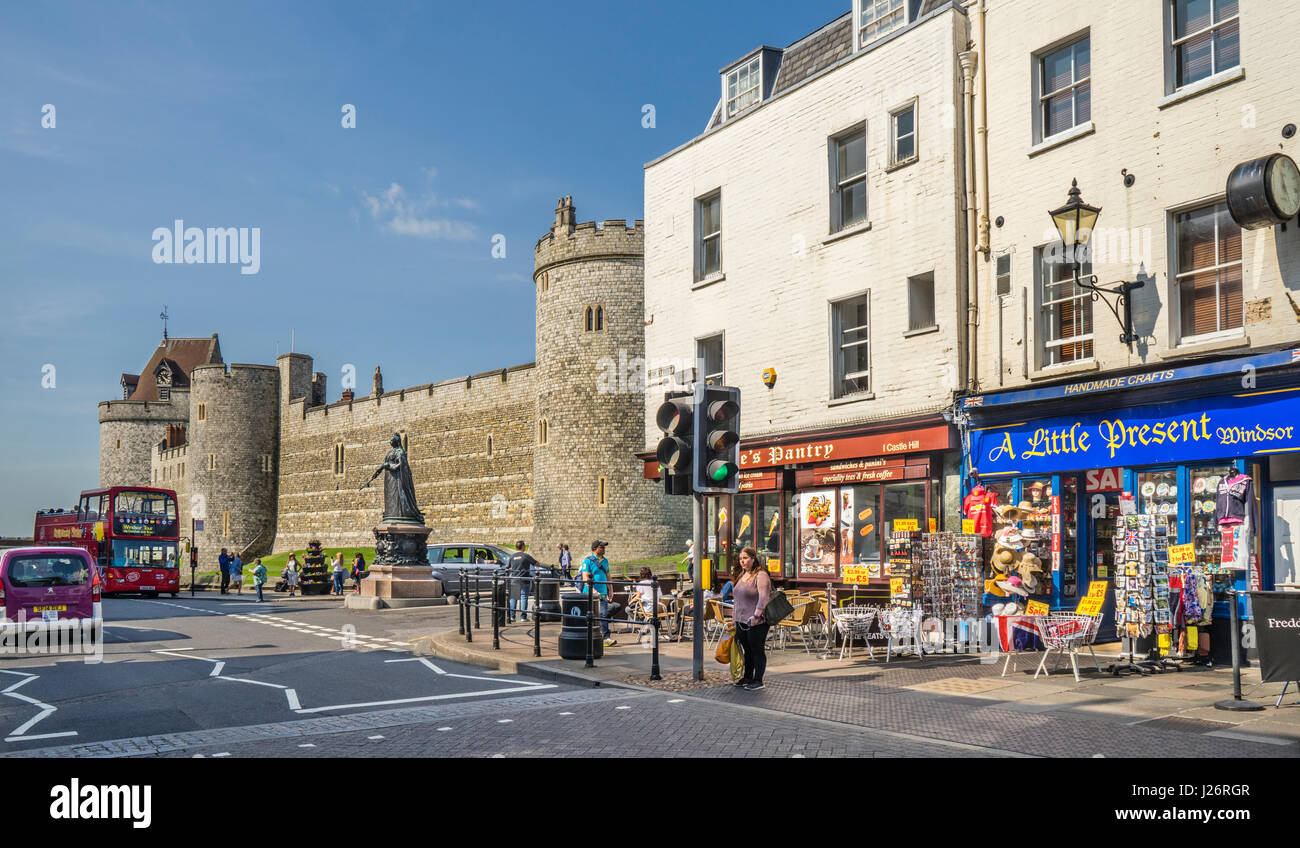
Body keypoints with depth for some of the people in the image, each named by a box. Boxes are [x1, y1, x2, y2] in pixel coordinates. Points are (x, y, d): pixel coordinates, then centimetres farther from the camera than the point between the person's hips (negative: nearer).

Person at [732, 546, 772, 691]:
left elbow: (763, 597, -22)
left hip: (756, 621, -8)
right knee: (747, 649, 16)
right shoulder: (743, 575, 15)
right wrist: (735, 613, 22)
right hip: (741, 620, 8)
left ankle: (758, 681, 5)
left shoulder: (761, 576, -14)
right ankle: (747, 677, 26)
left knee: (757, 650, -1)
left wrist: (756, 615, -28)